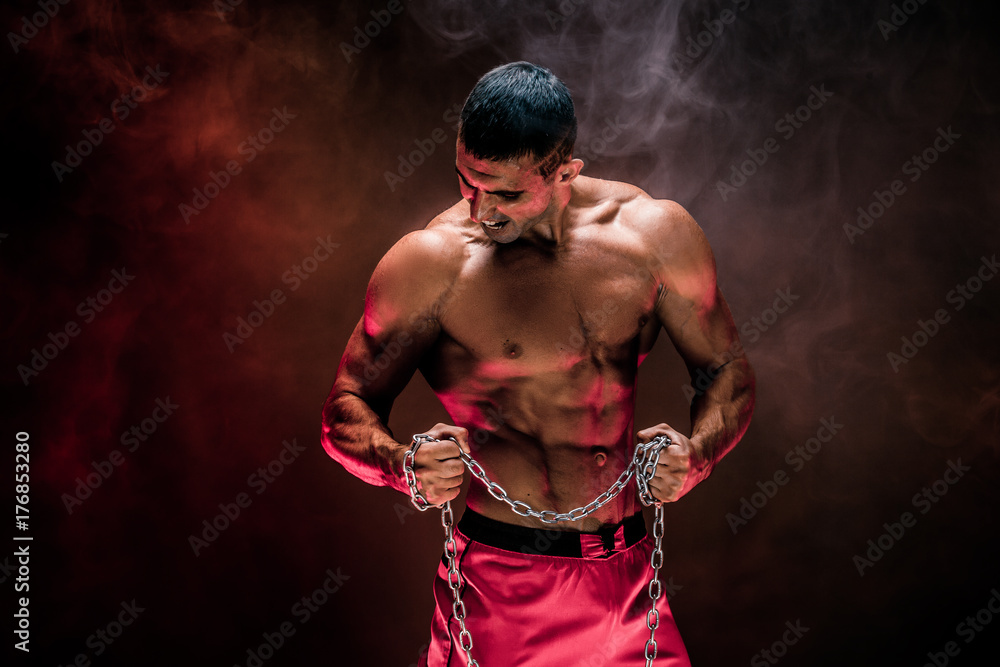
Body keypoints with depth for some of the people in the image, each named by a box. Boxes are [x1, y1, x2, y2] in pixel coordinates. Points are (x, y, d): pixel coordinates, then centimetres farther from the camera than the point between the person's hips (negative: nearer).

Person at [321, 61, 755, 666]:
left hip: (628, 573, 3)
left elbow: (729, 372, 7)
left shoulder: (654, 233, -2)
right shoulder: (431, 262, -11)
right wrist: (406, 465, -26)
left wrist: (695, 455, -14)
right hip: (502, 587, -3)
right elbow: (348, 410, -5)